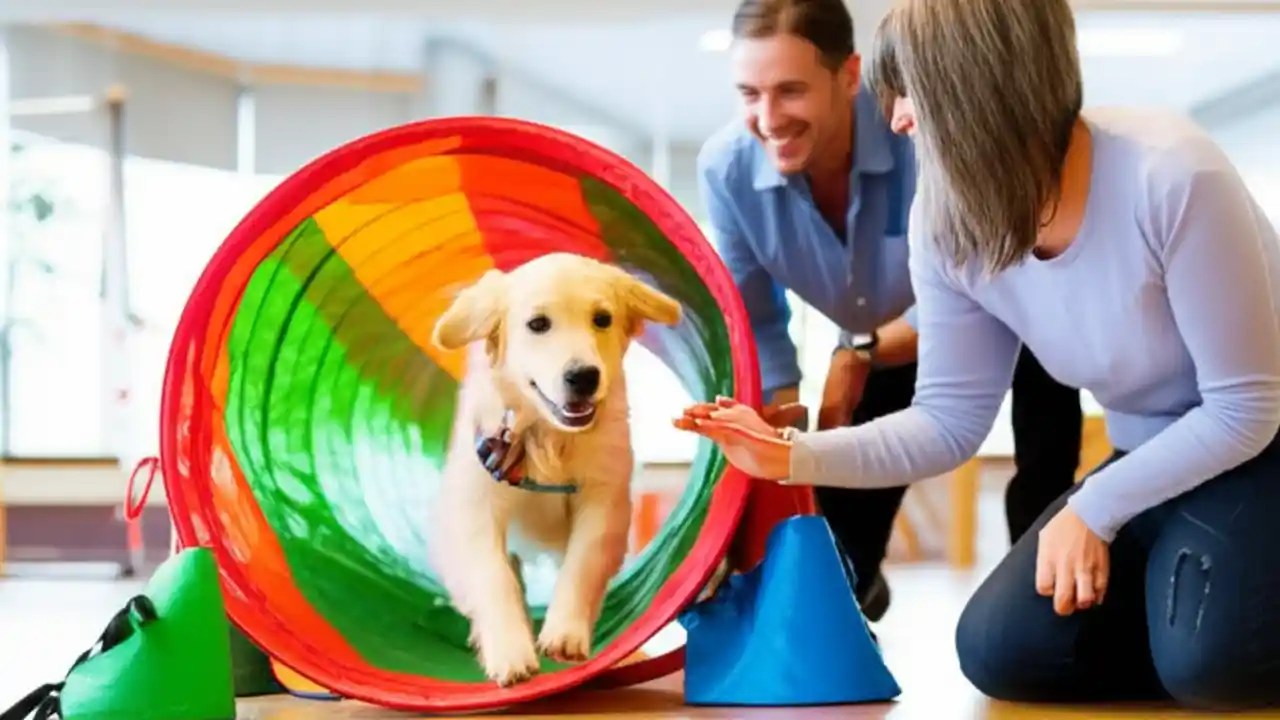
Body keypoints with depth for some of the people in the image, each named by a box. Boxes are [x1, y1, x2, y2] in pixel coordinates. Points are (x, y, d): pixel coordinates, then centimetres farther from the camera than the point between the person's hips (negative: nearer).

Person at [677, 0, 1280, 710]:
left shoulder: (1170, 178, -30)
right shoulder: (947, 221, -11)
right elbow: (950, 420, -4)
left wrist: (1092, 510, -20)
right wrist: (792, 455, -16)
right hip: (1152, 461, 6)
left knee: (1207, 659, -32)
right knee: (999, 650, -7)